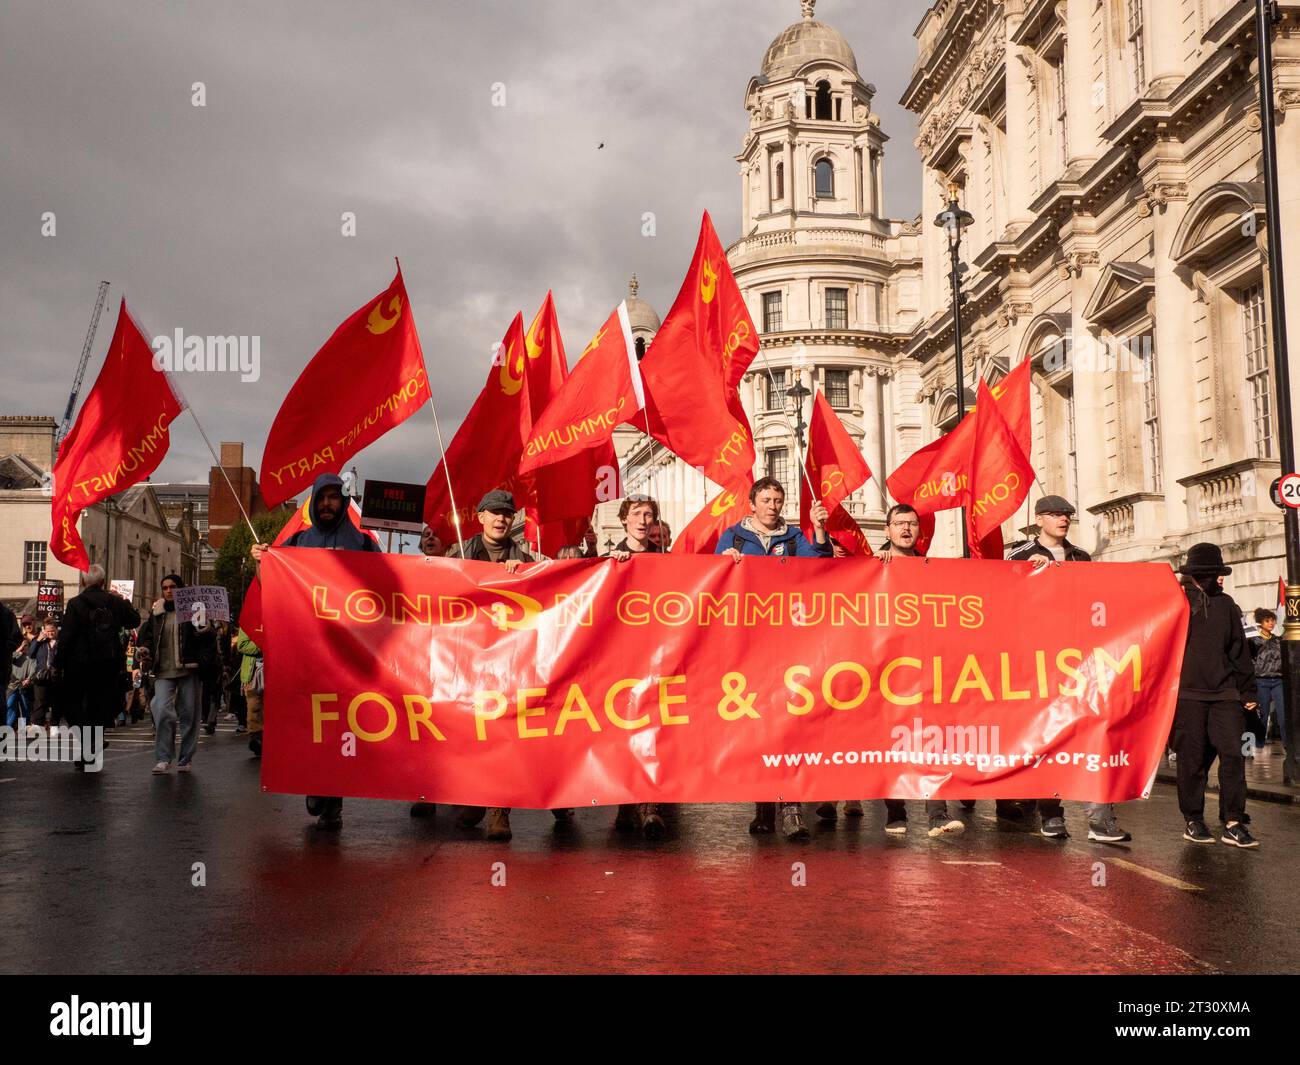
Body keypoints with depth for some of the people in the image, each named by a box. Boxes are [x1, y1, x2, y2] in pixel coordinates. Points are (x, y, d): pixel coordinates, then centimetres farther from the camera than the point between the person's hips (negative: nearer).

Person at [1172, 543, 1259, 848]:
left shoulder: (1226, 604, 14)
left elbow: (1239, 649, 17)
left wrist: (1248, 690, 14)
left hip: (1225, 693, 3)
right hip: (1188, 692, -3)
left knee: (1233, 753, -5)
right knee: (1192, 758, 2)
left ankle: (1233, 824, -1)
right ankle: (1193, 822, 12)